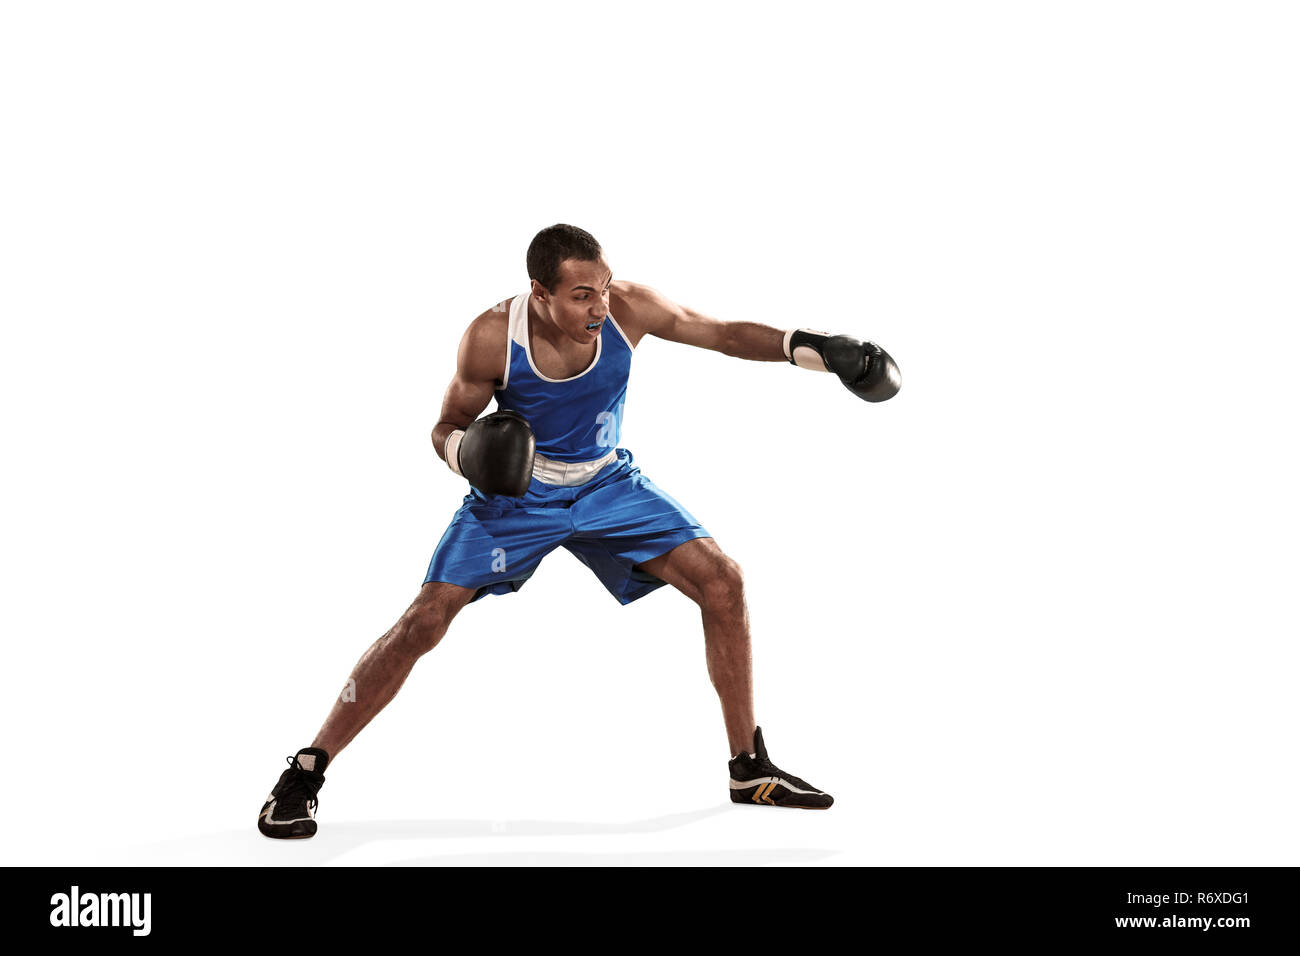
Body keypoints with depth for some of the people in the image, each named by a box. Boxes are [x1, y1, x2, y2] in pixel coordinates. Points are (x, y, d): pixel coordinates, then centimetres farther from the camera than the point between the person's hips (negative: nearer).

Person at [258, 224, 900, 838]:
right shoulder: (492, 337, -26)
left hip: (606, 483, 3)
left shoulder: (628, 308, -21)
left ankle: (750, 769, 6)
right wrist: (469, 452, -35)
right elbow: (447, 429, -12)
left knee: (722, 583, -9)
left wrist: (815, 348, -18)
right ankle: (305, 772, 0)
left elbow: (726, 334, -7)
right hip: (515, 490, -3)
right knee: (425, 621, -15)